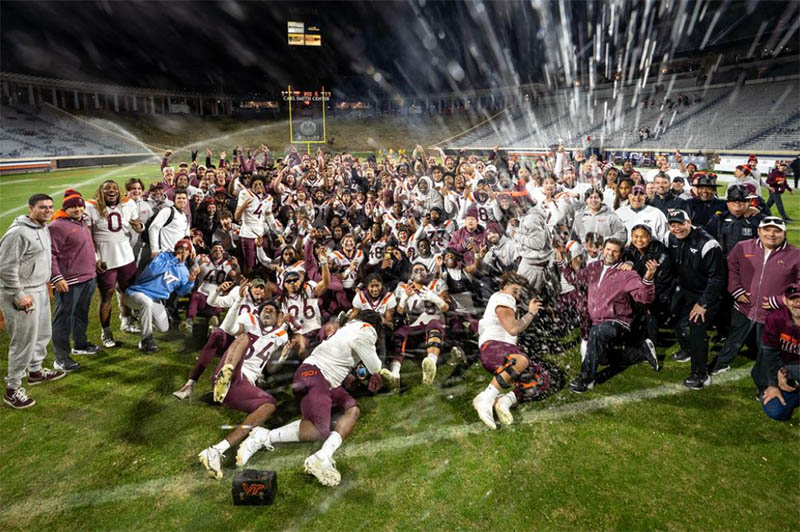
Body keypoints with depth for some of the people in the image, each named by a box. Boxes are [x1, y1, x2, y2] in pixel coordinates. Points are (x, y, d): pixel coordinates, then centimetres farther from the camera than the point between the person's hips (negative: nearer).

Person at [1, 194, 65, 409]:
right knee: (24, 341, -4)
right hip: (22, 294, -9)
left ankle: (35, 371, 38)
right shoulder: (18, 232, -19)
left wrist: (45, 284, 19)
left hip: (40, 290, 9)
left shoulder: (44, 229, 10)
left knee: (42, 335, 19)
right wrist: (19, 295, -19)